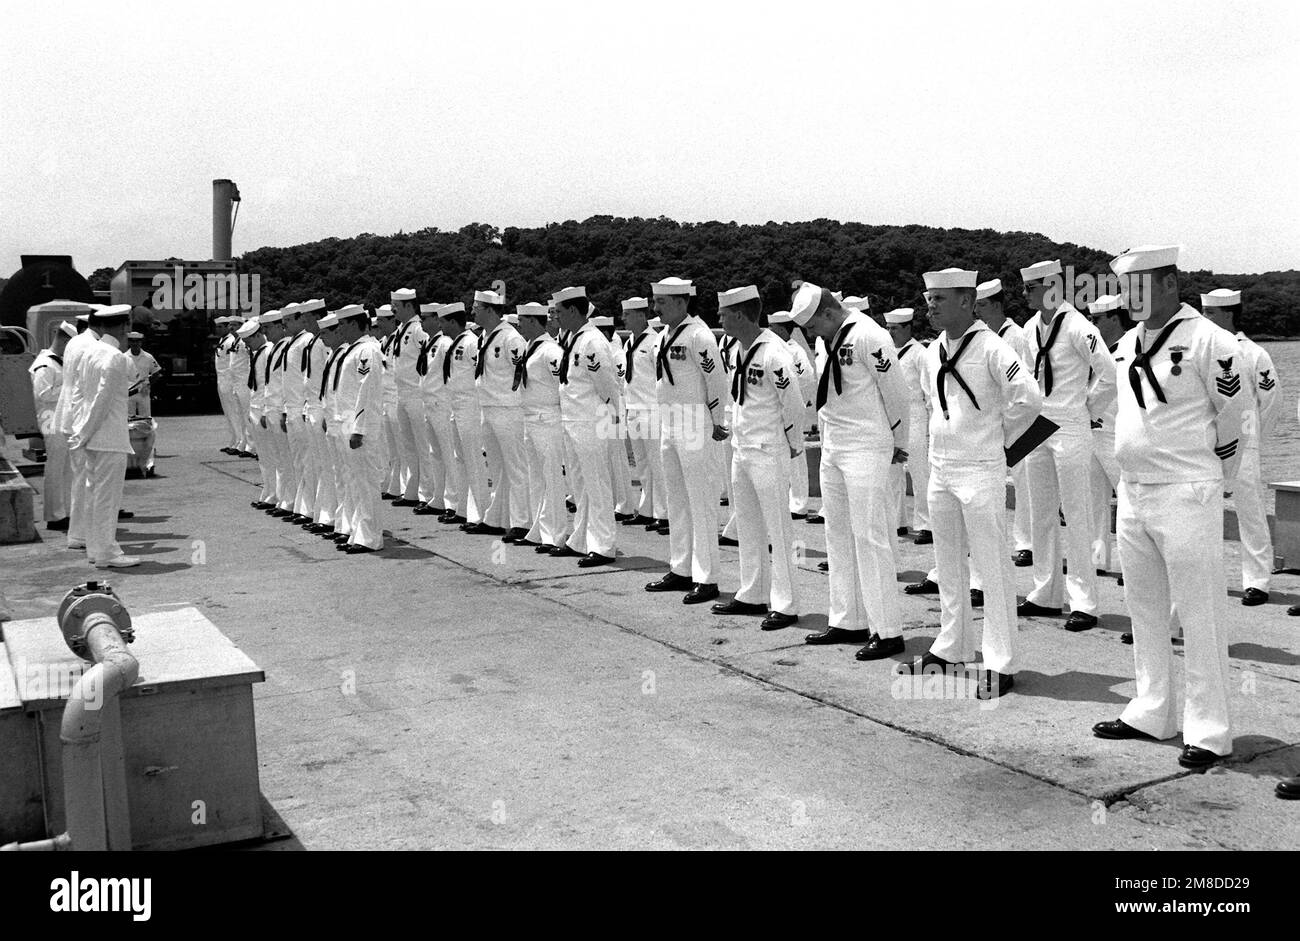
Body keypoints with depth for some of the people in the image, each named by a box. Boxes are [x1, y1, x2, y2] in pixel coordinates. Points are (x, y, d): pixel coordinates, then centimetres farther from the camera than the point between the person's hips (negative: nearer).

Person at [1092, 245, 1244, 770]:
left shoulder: (1206, 341, -12)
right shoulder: (1127, 344, 11)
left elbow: (1233, 411, -5)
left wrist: (1210, 479, 4)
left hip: (1186, 496, -8)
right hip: (1132, 493, 8)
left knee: (1198, 617, -1)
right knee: (1145, 611, 16)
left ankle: (1209, 732, 8)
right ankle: (1152, 714, 28)